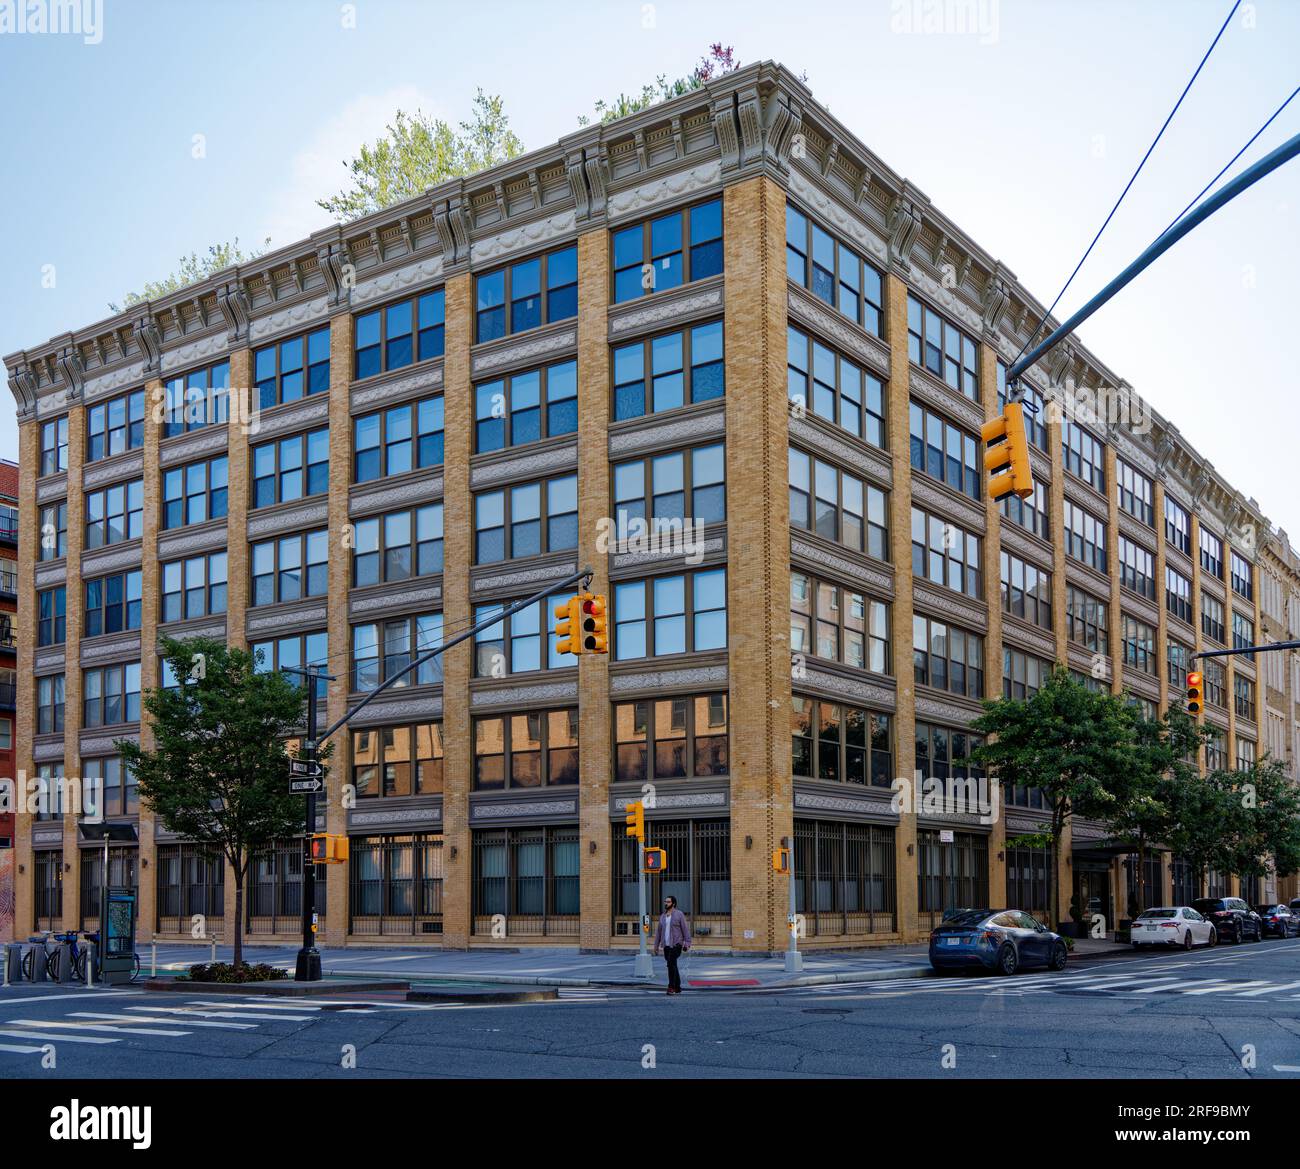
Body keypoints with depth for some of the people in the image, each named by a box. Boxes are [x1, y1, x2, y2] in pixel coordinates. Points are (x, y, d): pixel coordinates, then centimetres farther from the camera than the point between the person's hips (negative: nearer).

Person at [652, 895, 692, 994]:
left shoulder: (679, 914, -5)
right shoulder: (663, 916, 12)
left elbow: (686, 929, -7)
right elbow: (658, 931, 15)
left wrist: (687, 943, -13)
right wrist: (656, 946, 12)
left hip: (676, 944, -6)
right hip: (666, 945, 6)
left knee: (671, 964, -20)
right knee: (672, 967, 9)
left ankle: (671, 987, -19)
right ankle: (677, 988, 17)